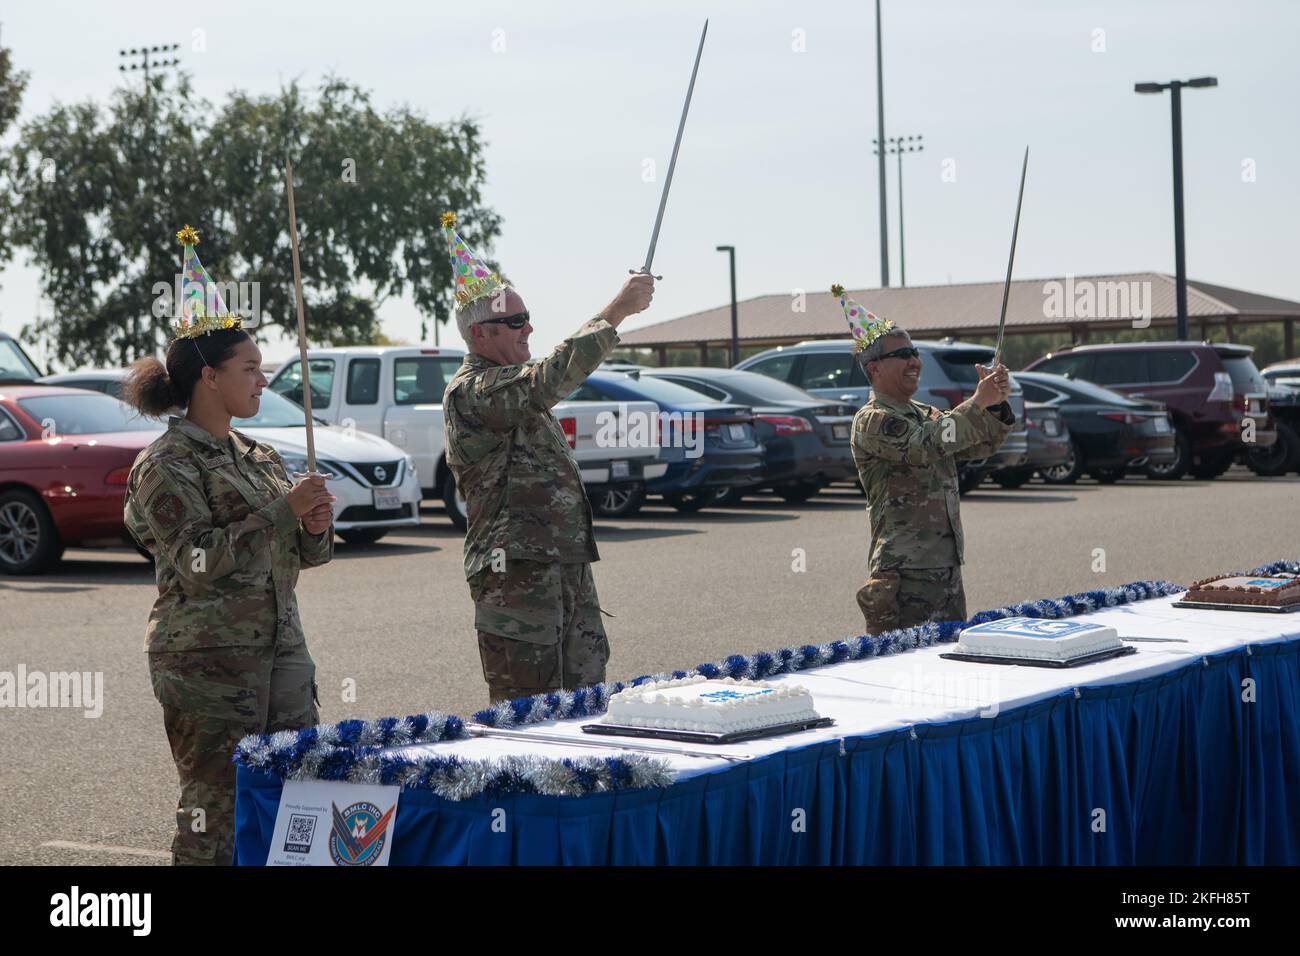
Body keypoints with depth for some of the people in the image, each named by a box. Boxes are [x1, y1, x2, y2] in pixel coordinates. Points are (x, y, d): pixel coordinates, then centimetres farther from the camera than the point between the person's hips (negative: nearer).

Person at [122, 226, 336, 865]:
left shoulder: (256, 457, 15)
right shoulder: (167, 465, -7)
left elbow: (305, 555, 19)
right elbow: (197, 562, -18)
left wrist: (315, 528, -4)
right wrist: (282, 511, -19)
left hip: (278, 649, 7)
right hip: (207, 664, -7)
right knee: (216, 816, -4)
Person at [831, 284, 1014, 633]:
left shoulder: (924, 414, 19)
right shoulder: (872, 421, -9)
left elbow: (980, 446, 14)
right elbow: (925, 446, -25)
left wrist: (997, 406, -5)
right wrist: (977, 402, -21)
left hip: (947, 572, 9)